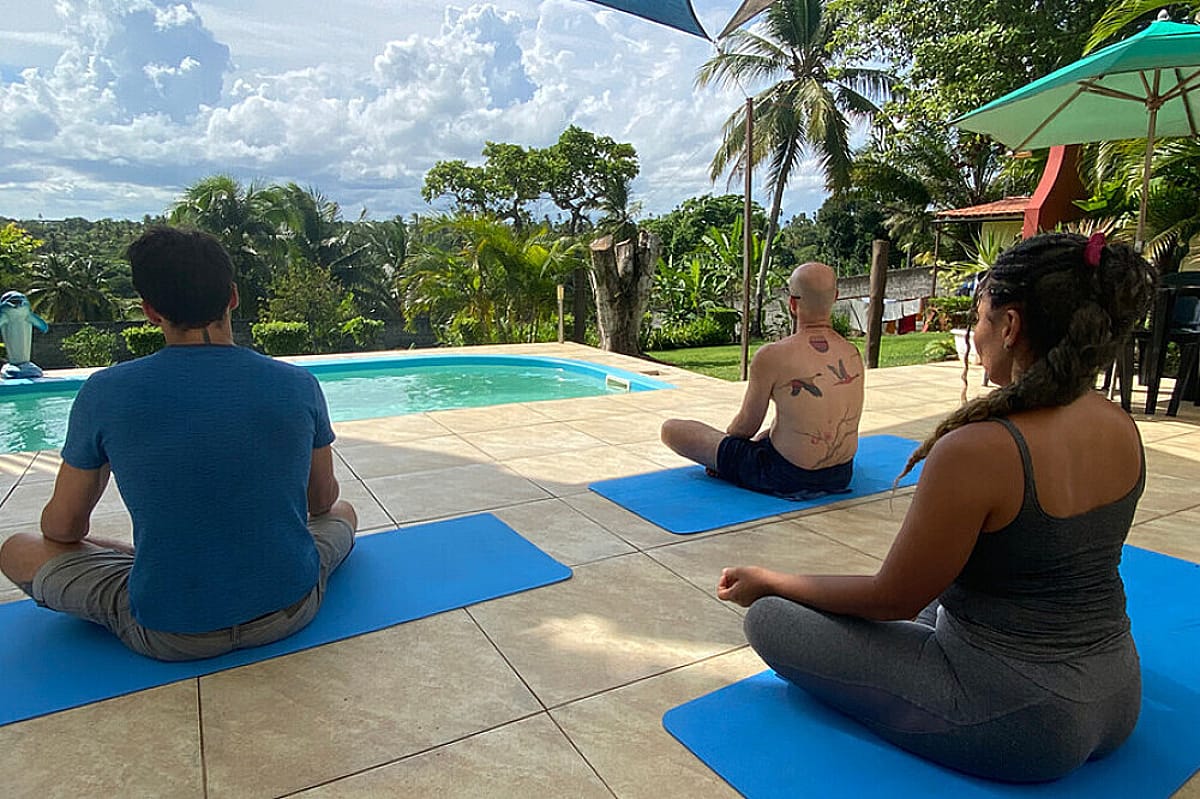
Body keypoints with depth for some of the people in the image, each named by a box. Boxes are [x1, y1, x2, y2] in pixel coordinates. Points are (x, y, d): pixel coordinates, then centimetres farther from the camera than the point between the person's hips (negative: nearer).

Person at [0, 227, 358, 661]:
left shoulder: (106, 392, -11)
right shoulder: (298, 385, -9)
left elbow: (63, 527, 3)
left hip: (169, 635, -1)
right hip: (289, 612, 2)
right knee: (343, 513, 31)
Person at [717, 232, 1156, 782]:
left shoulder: (976, 450, -29)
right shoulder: (1121, 429, -4)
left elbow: (891, 599, -17)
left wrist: (769, 582, -5)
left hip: (1018, 724, -8)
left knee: (769, 619, -5)